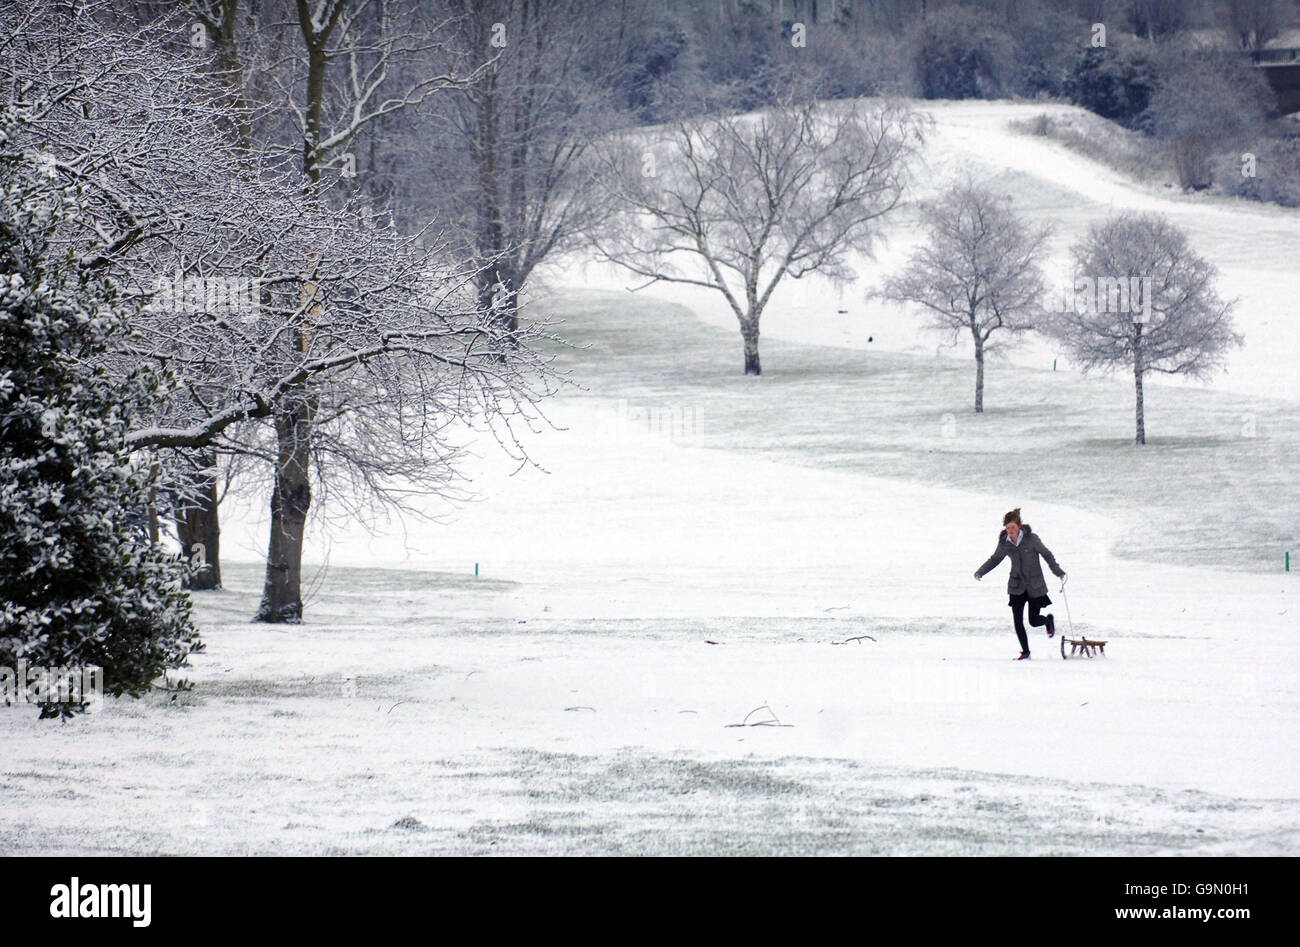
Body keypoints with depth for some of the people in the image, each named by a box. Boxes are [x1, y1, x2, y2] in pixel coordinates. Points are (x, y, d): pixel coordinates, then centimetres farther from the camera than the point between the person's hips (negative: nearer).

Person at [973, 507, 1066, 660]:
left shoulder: (1031, 538, -15)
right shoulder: (1005, 542, -4)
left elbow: (1047, 555, -4)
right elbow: (995, 559, 11)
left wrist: (1058, 572, -10)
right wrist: (980, 572, -1)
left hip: (1035, 586, -3)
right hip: (1017, 586, 3)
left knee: (1034, 621, 0)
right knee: (1018, 621, -4)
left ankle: (1049, 620, 36)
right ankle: (1025, 651, 12)